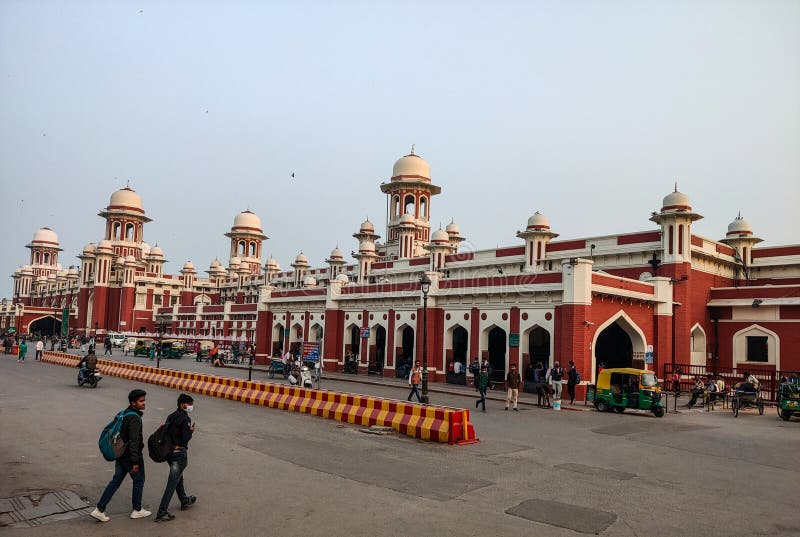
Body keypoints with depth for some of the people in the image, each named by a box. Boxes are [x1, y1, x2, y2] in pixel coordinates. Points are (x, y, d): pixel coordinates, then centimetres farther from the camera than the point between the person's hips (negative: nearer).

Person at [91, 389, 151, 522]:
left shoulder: (125, 413, 9)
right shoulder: (134, 418, -22)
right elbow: (133, 441, -25)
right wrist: (135, 462, -23)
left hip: (121, 454, 9)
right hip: (131, 456, -9)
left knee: (115, 481, 13)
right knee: (139, 481, 8)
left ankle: (99, 510, 11)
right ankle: (137, 510, 20)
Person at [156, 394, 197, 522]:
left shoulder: (171, 416, 8)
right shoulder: (184, 418, -17)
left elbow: (166, 432, 8)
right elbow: (185, 438, -21)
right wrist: (191, 431, -1)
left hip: (169, 451, 9)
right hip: (180, 453, -9)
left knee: (179, 478, 24)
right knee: (173, 482, -4)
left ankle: (185, 501, 42)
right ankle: (162, 513, -4)